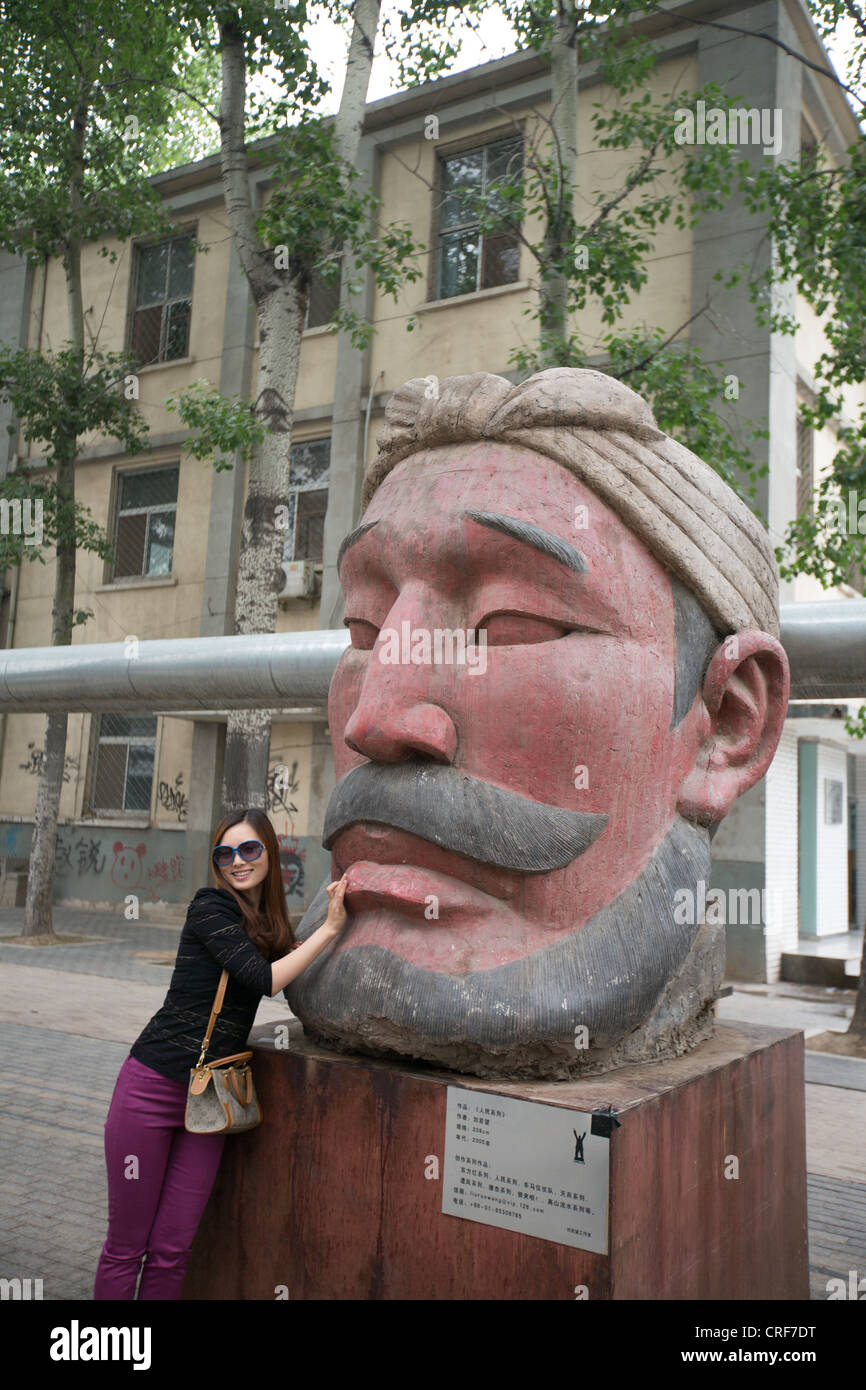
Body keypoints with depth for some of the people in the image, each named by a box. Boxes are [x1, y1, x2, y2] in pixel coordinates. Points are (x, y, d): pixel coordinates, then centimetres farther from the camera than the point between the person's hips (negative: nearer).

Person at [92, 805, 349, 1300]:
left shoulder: (269, 924, 10)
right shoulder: (211, 907, -11)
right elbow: (264, 979, -19)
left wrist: (337, 918, 3)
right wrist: (330, 928, -14)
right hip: (153, 1087, -6)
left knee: (172, 1251, 8)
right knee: (126, 1248, 6)